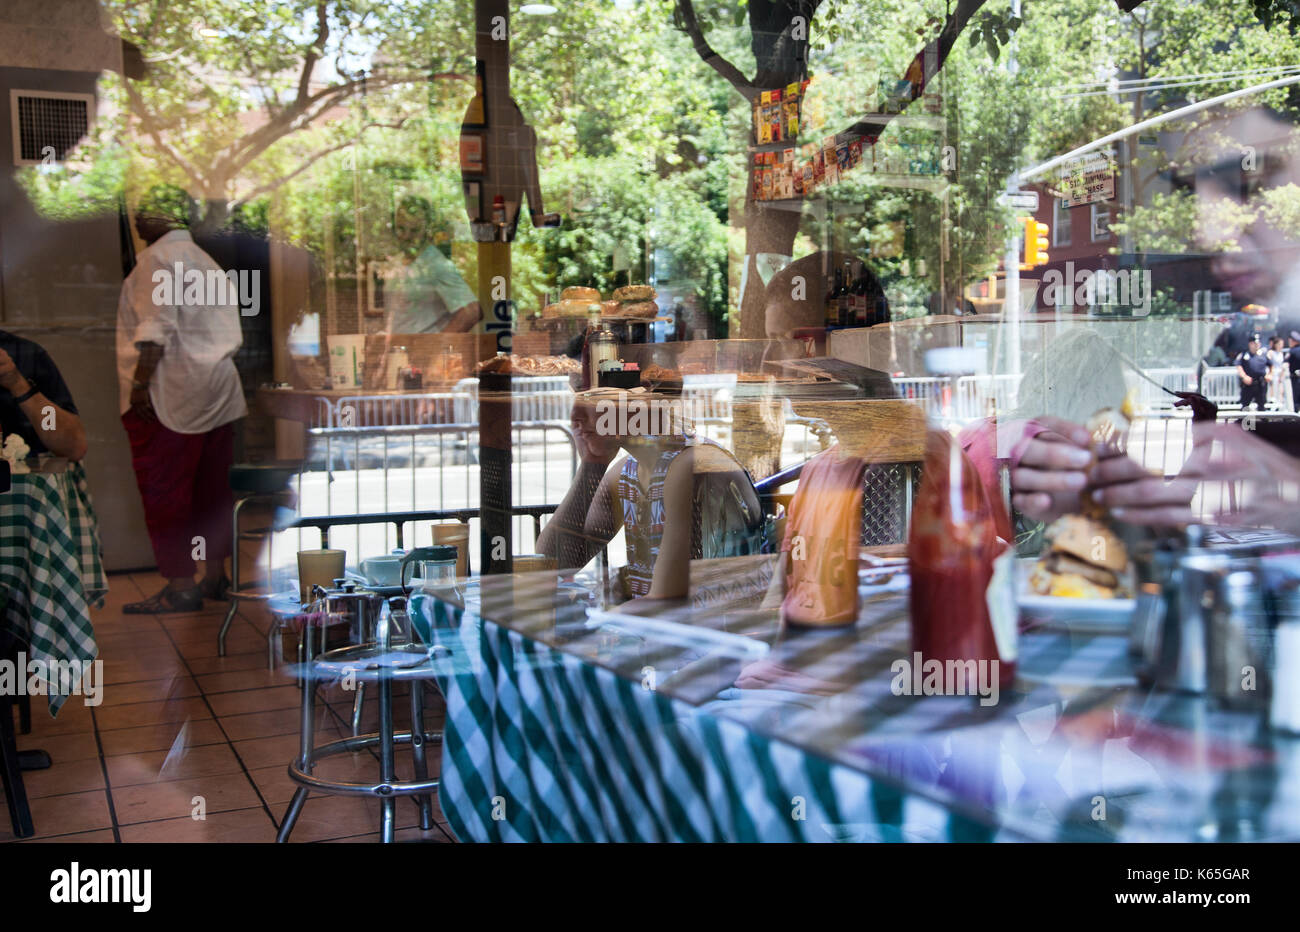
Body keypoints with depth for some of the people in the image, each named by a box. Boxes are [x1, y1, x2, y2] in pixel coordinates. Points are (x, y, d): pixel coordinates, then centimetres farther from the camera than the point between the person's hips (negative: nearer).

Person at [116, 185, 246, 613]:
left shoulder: (158, 258, -8)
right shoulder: (206, 262, 18)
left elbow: (157, 326, -18)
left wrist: (141, 380, -19)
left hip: (172, 390, -9)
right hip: (218, 388, 9)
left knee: (164, 490, -5)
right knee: (212, 486, 12)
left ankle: (180, 585, -4)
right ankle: (215, 574, 18)